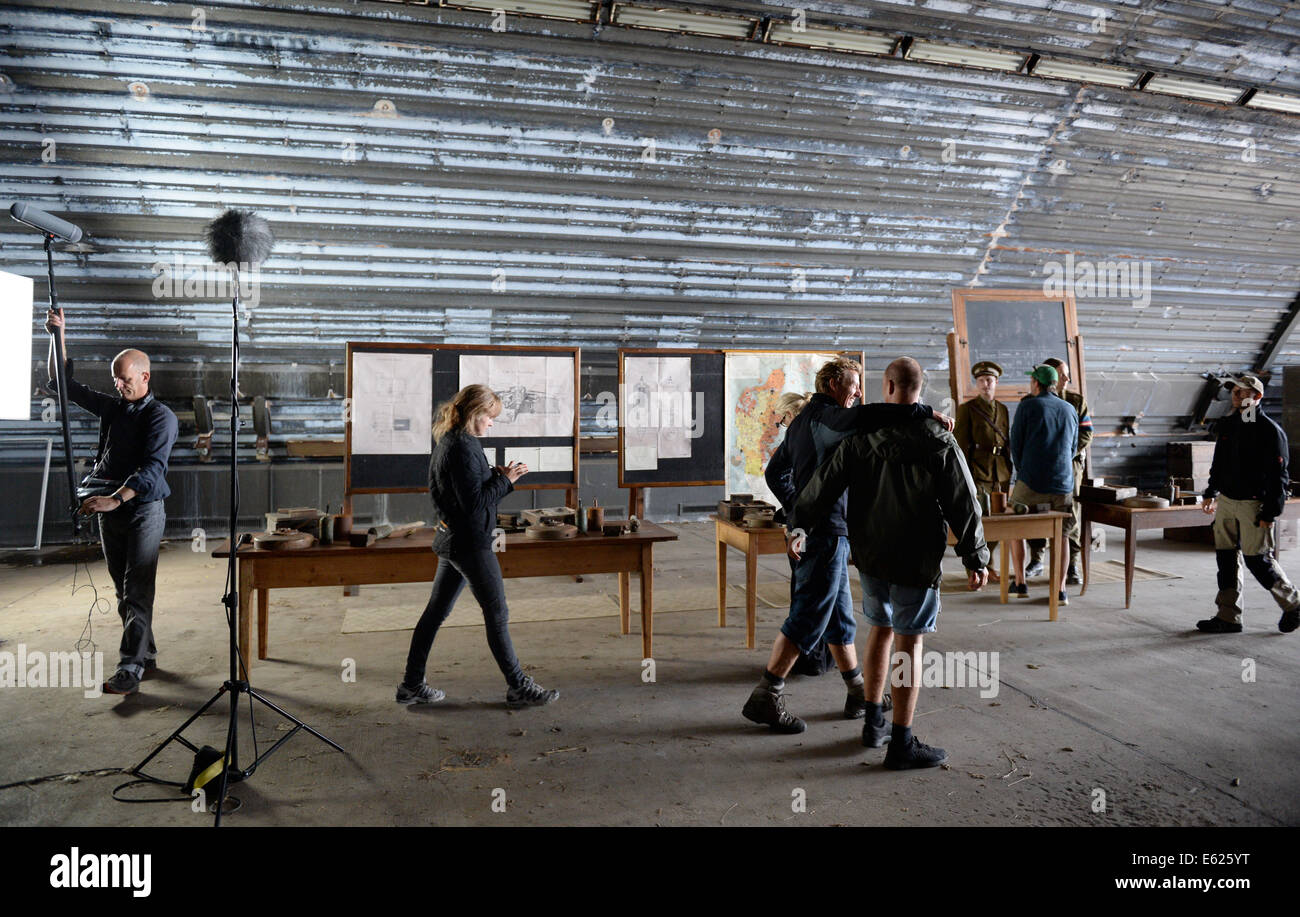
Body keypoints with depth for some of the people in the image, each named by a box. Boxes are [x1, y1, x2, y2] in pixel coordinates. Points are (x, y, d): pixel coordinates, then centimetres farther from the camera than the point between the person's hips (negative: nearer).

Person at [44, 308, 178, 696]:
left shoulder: (161, 416, -8)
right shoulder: (110, 406, 12)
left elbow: (154, 467, -19)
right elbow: (62, 383, 19)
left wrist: (116, 498, -31)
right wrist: (57, 336, 9)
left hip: (143, 509, -7)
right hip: (109, 508, 7)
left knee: (137, 591, -9)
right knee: (123, 590, 11)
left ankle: (130, 669, -10)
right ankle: (146, 654, 21)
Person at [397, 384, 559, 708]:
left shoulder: (449, 441, 11)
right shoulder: (462, 448, -20)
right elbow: (474, 503, -22)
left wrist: (497, 474, 6)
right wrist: (505, 479, -12)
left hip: (452, 540, 10)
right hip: (470, 543, -10)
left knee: (436, 611, 14)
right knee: (497, 615, 1)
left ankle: (412, 685, 23)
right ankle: (518, 687, 12)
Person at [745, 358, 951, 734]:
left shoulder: (802, 421, 18)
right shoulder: (824, 416, -12)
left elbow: (775, 472, 25)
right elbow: (863, 417, -32)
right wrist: (924, 412, -27)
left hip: (809, 530, 11)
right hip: (826, 533, -11)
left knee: (840, 617, 17)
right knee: (807, 619, -5)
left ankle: (859, 693, 27)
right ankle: (765, 698, 0)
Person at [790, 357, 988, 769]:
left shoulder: (861, 438, -5)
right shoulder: (941, 444, -9)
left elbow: (823, 488, -3)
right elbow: (964, 506, -6)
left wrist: (797, 525, 10)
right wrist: (975, 558, 3)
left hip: (869, 554, 3)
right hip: (916, 559, -3)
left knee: (881, 627, 20)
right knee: (908, 643, 2)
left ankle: (873, 722, 28)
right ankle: (902, 744, 7)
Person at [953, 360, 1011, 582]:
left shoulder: (1003, 409, 15)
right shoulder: (967, 409, -1)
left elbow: (1007, 442, 19)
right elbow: (960, 443, -5)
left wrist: (1009, 472, 15)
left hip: (1001, 474, 5)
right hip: (977, 472, -5)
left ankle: (989, 566, 20)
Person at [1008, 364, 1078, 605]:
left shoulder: (1027, 407, -2)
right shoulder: (1069, 410, 12)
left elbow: (1016, 444, -1)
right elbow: (1072, 447, 20)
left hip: (1031, 484, -3)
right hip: (1063, 483, 4)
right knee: (1061, 534, 11)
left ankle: (1020, 583, 12)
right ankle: (1060, 589, 5)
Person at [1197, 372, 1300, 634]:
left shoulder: (1270, 430, -11)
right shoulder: (1228, 424, 10)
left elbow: (1278, 475, -12)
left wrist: (1270, 514, -15)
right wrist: (1211, 493, 20)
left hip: (1253, 504, -7)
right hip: (1226, 501, 7)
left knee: (1257, 559, -2)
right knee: (1226, 557, 6)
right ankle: (1229, 617, 12)